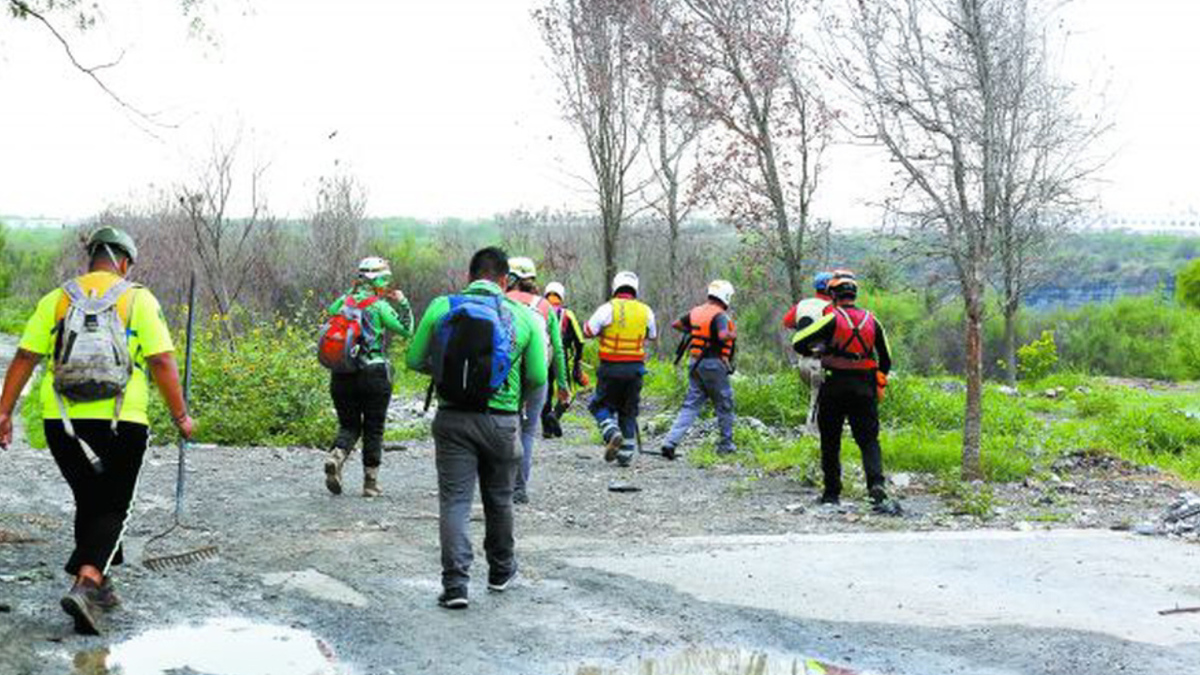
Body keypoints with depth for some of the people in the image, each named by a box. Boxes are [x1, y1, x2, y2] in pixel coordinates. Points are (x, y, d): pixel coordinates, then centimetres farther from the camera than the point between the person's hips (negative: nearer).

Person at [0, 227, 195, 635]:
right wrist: (181, 416, 1)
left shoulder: (55, 300, 8)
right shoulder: (138, 300, 0)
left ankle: (99, 586, 28)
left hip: (61, 421, 3)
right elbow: (162, 362, -7)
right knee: (113, 509, 6)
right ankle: (86, 585, -14)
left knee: (89, 502, 20)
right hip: (121, 423, -3)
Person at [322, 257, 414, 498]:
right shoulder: (379, 306, -10)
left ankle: (336, 456, -14)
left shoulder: (343, 302, 4)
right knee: (373, 429, 8)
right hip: (374, 376, -4)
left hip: (341, 376, 4)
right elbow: (406, 330, -6)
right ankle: (371, 482, 13)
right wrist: (402, 303, 6)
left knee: (349, 425, 15)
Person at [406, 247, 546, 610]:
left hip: (452, 417, 0)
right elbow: (537, 378, -1)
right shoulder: (522, 316, -1)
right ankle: (501, 571, 35)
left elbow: (415, 360, 4)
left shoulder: (442, 307, 0)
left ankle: (455, 583, -6)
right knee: (499, 498, 18)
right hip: (500, 420, 0)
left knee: (454, 500, 3)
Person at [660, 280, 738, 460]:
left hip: (696, 364, 7)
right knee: (724, 405, 10)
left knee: (690, 405, 6)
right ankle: (725, 445, 20)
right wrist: (733, 335, -9)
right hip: (714, 365, -7)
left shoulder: (696, 312, 9)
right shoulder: (719, 315, -14)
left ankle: (670, 442, -6)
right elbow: (723, 336, -29)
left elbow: (676, 324, 18)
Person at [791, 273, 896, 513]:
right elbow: (886, 359, 12)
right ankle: (877, 487, -17)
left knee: (830, 442, 11)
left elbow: (798, 342, -13)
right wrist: (879, 383, 26)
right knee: (869, 441, 4)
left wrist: (814, 352, 8)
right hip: (864, 389, 3)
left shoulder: (833, 319, -8)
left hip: (834, 387, -2)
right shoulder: (871, 320, 5)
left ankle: (832, 493, 14)